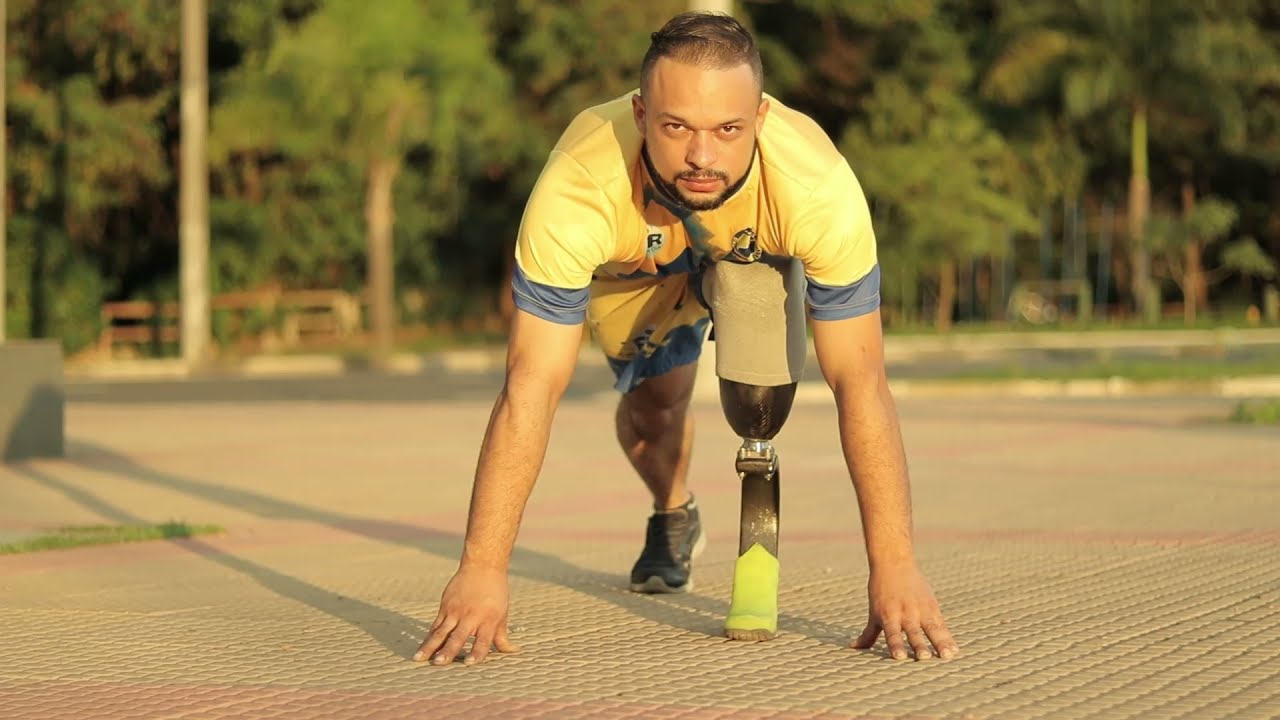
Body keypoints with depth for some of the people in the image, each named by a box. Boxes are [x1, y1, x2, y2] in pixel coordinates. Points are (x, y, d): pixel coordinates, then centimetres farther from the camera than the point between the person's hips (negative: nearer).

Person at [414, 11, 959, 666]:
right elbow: (531, 388, -44)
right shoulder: (579, 193, -46)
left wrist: (894, 567, -47)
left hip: (757, 248, 1)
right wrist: (481, 570, -49)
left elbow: (859, 383, -41)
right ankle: (673, 517, 31)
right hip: (630, 271, -1)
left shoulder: (818, 187, -46)